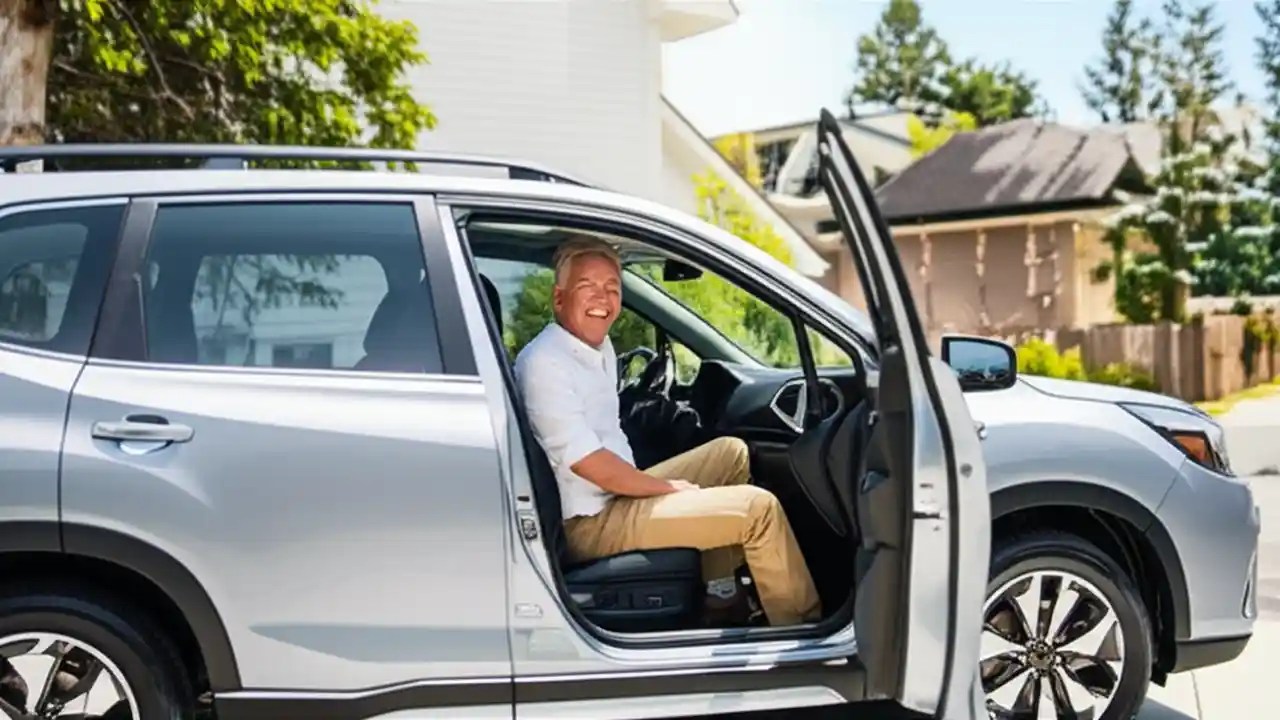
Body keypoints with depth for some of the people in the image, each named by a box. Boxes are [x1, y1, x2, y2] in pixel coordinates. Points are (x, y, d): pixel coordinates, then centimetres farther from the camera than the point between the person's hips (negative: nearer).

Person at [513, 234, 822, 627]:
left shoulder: (601, 346, 9)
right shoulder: (544, 362, -20)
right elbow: (589, 464, -23)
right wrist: (669, 488, -11)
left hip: (618, 493, 10)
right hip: (593, 522, -10)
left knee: (730, 451, 19)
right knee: (759, 507, -12)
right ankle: (803, 622, 6)